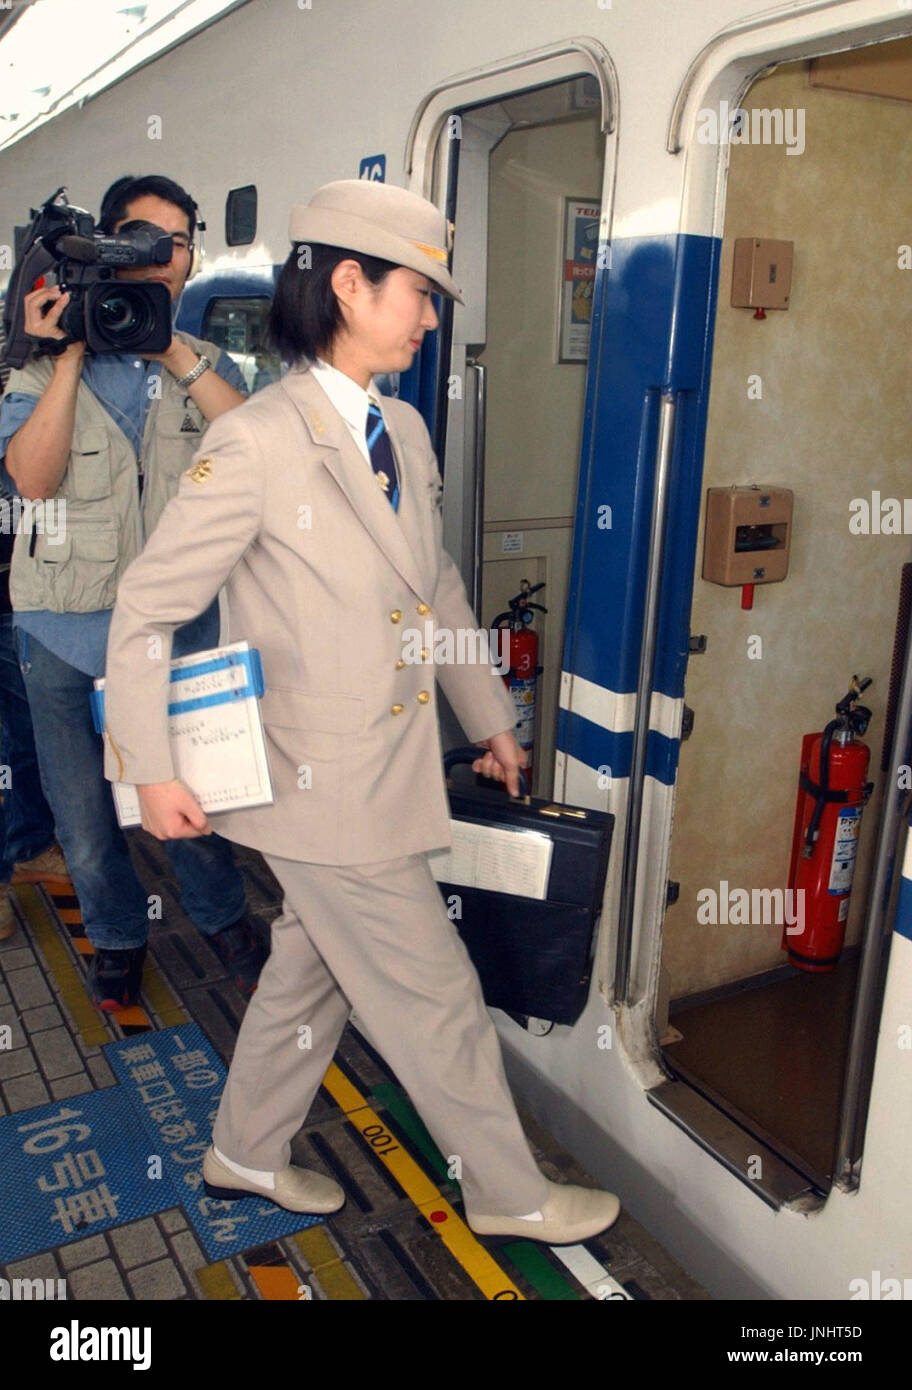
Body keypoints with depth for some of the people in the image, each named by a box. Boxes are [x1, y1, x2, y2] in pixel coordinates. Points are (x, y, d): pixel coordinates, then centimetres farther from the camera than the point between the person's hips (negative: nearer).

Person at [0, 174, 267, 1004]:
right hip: (68, 633, 0)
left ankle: (221, 915, 38)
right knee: (86, 819, 10)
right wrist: (71, 352, -14)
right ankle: (118, 935, 37)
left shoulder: (207, 367, 8)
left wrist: (174, 350, -15)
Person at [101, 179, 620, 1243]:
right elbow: (147, 609, -12)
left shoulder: (403, 430, 6)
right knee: (434, 998, 8)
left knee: (312, 973, 23)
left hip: (394, 764, 8)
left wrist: (488, 716, 20)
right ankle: (508, 1193, 31)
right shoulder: (257, 443, -18)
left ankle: (246, 1155, 45)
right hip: (329, 786, -8)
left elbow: (438, 587, 16)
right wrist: (154, 772, -14)